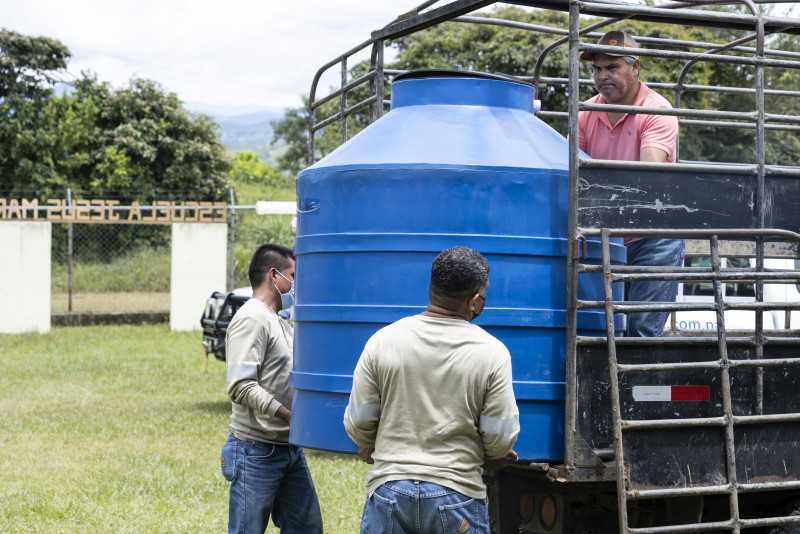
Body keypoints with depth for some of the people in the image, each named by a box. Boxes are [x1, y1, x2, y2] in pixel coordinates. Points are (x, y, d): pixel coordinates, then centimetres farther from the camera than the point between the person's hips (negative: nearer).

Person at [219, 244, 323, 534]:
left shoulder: (279, 322, 18)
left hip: (289, 449, 10)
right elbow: (240, 386, -23)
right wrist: (291, 416, -23)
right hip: (256, 452, -10)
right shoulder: (250, 319, -13)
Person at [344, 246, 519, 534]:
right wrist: (494, 456, 18)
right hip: (457, 494, -1)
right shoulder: (492, 352, -8)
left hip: (389, 490, 2)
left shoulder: (383, 340, -3)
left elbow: (357, 423, 1)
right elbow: (500, 439, -5)